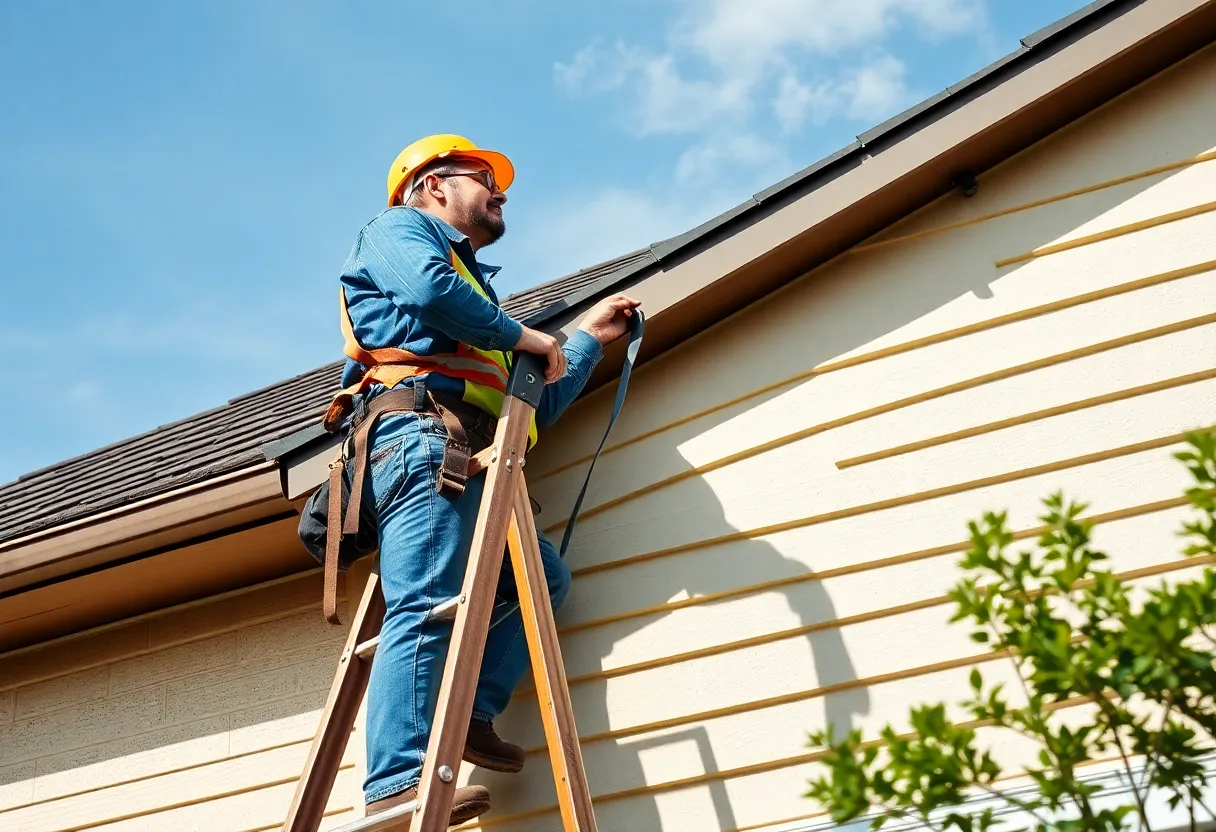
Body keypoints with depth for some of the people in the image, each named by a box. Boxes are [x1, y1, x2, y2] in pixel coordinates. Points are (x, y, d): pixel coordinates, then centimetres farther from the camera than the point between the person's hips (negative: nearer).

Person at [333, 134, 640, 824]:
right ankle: (397, 785, -32)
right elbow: (428, 288, -13)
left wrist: (588, 339, 35)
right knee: (426, 605, -22)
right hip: (423, 433, -9)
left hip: (465, 464, 9)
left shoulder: (472, 285, 39)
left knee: (544, 574, 9)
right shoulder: (400, 229, 15)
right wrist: (524, 337, -3)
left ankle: (469, 716, -4)